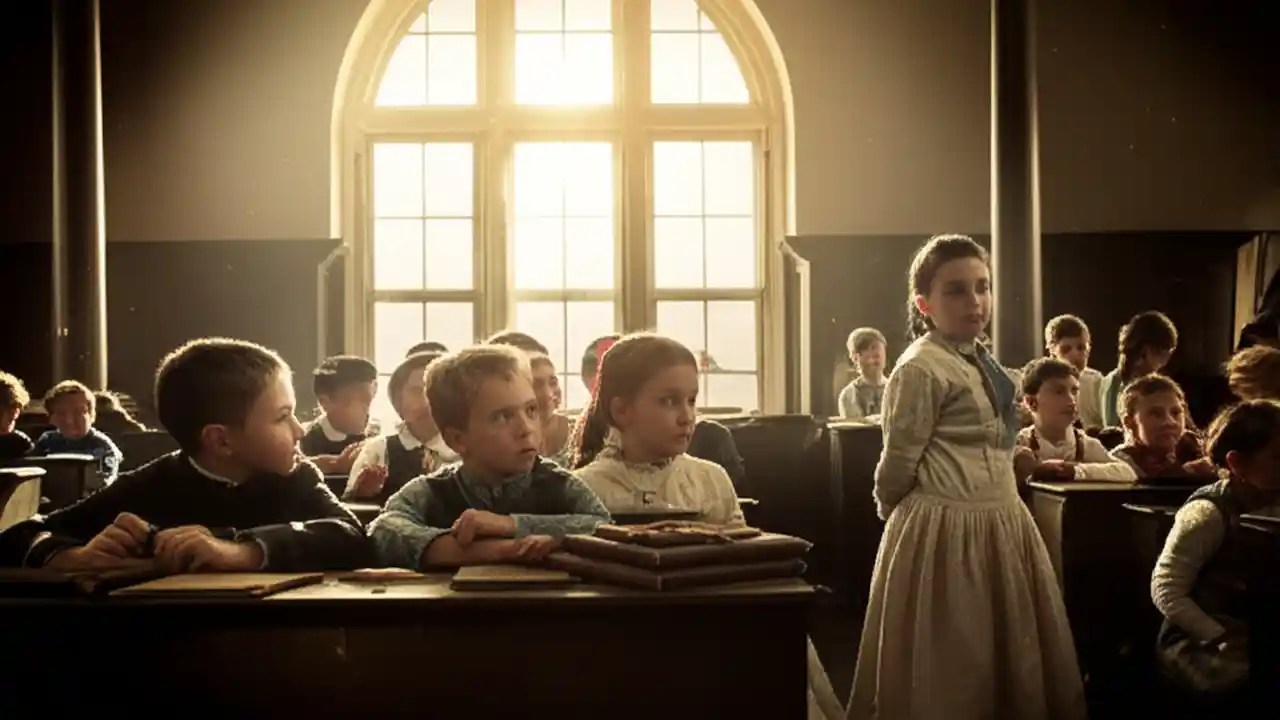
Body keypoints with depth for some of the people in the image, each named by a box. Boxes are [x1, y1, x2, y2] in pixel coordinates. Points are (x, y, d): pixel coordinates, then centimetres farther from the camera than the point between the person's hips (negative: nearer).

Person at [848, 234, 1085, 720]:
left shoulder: (981, 362, 11)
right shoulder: (920, 368, -16)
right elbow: (898, 463, -12)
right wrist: (891, 512, 2)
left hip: (1001, 522, 9)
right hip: (945, 530, -9)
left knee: (1010, 653, 17)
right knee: (949, 676, 2)